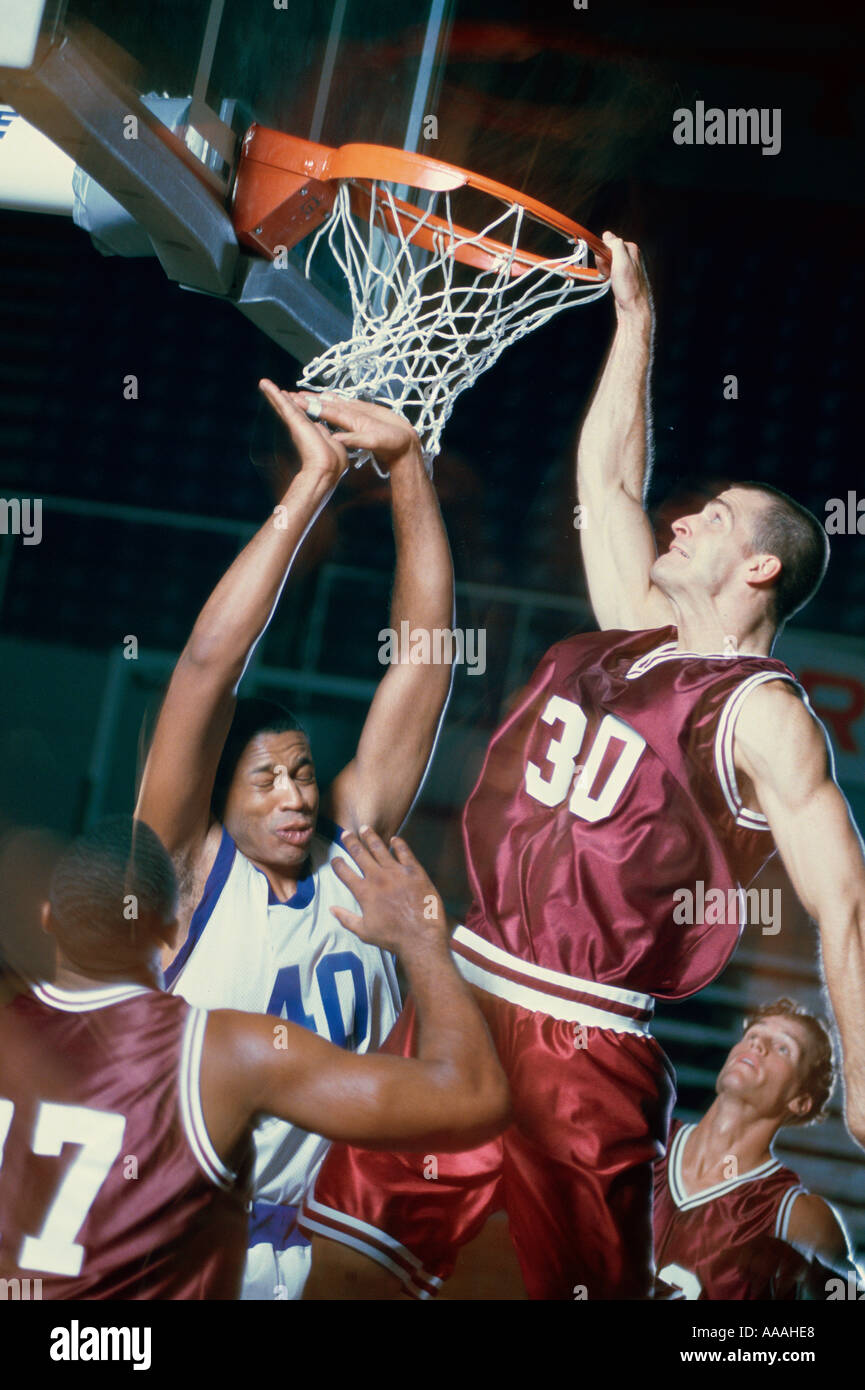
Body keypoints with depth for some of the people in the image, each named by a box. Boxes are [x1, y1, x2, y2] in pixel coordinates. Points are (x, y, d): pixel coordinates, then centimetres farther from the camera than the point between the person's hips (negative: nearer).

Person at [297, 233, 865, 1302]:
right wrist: (634, 317, 26)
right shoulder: (639, 633, 12)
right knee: (347, 1253, 7)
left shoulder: (763, 714, -9)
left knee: (585, 1282, 0)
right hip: (464, 988, 7)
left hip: (583, 1041, -7)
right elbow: (604, 474, 24)